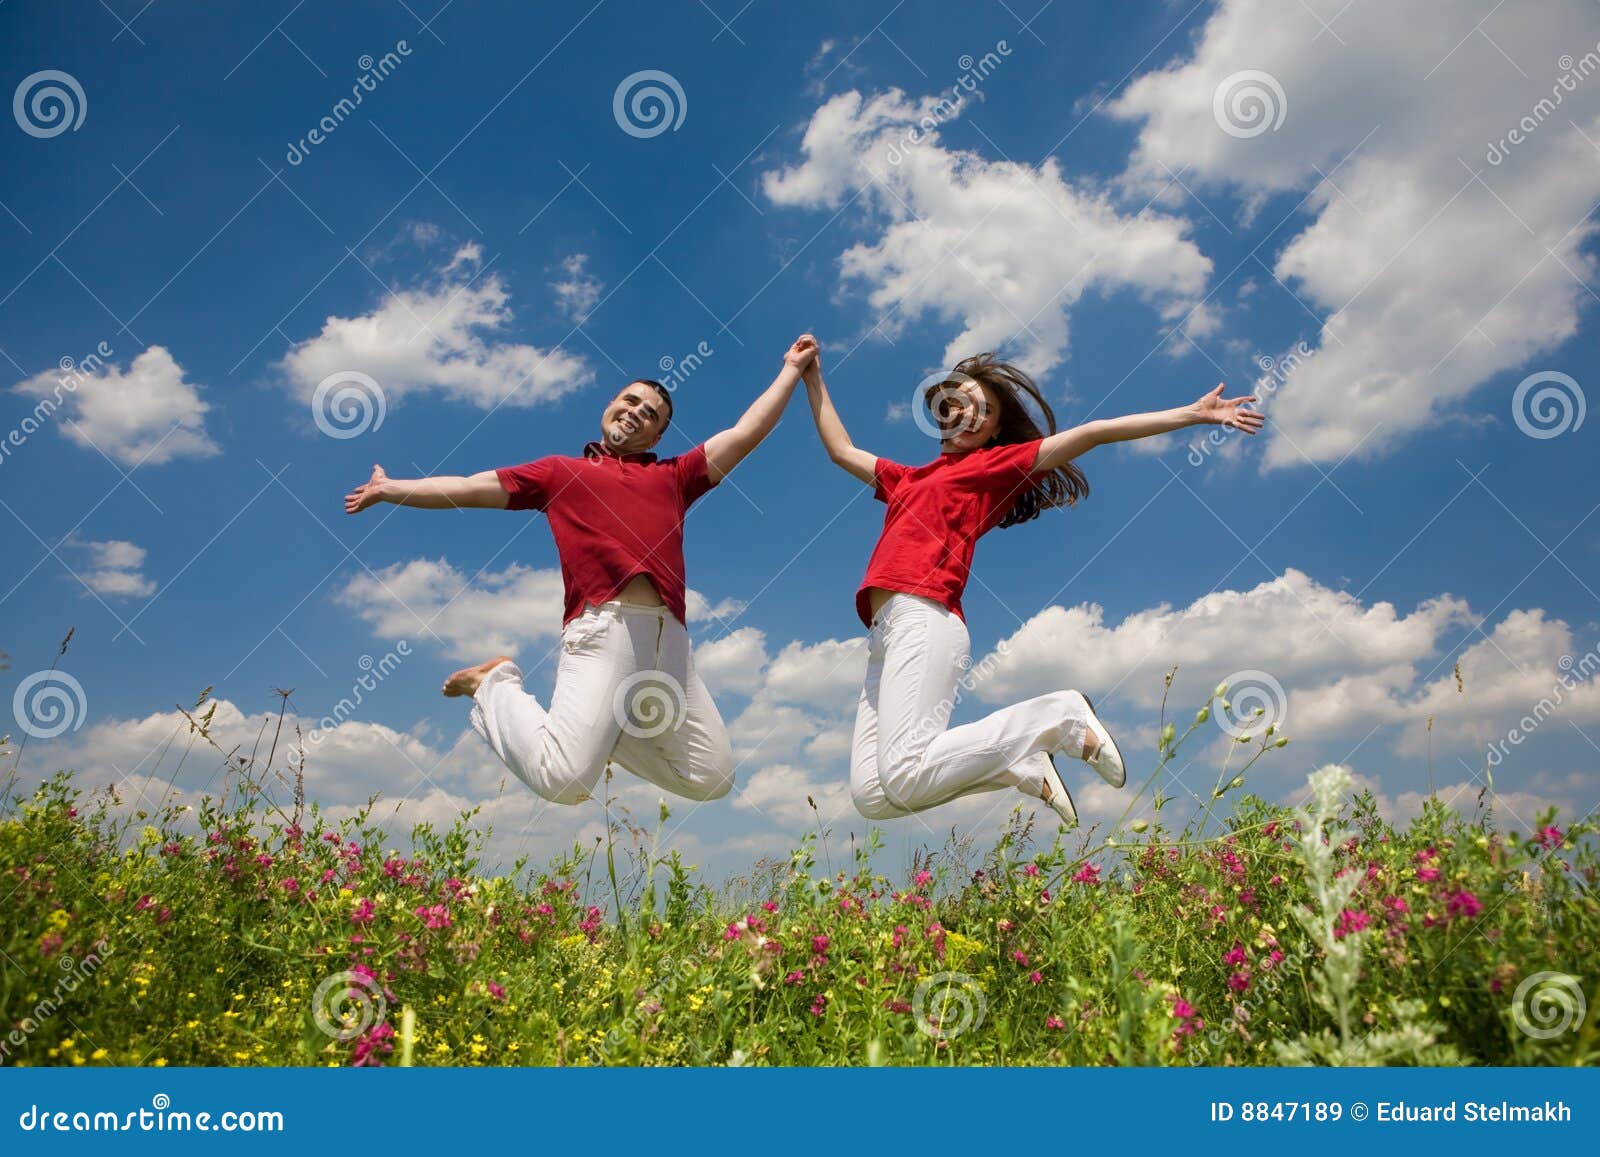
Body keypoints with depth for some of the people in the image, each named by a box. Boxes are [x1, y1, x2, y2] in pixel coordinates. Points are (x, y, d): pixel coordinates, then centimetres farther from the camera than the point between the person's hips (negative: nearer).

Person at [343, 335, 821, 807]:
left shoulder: (674, 475, 28)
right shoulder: (561, 471, 23)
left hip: (670, 639, 4)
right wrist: (390, 489, 24)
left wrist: (792, 369, 30)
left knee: (713, 779, 4)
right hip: (605, 629, -4)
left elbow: (747, 432, 28)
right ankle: (494, 687, 11)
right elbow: (471, 487, 25)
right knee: (561, 779, -19)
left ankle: (603, 730, 21)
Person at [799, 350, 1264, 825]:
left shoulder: (995, 463, 15)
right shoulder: (908, 478, 32)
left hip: (921, 619, -7)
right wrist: (812, 378, 47)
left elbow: (1092, 433, 11)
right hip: (884, 634, 7)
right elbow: (842, 450, 44)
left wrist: (1192, 413, 8)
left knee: (904, 779, -26)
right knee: (871, 797, -12)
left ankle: (1055, 718, -9)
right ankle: (1014, 760, 1)